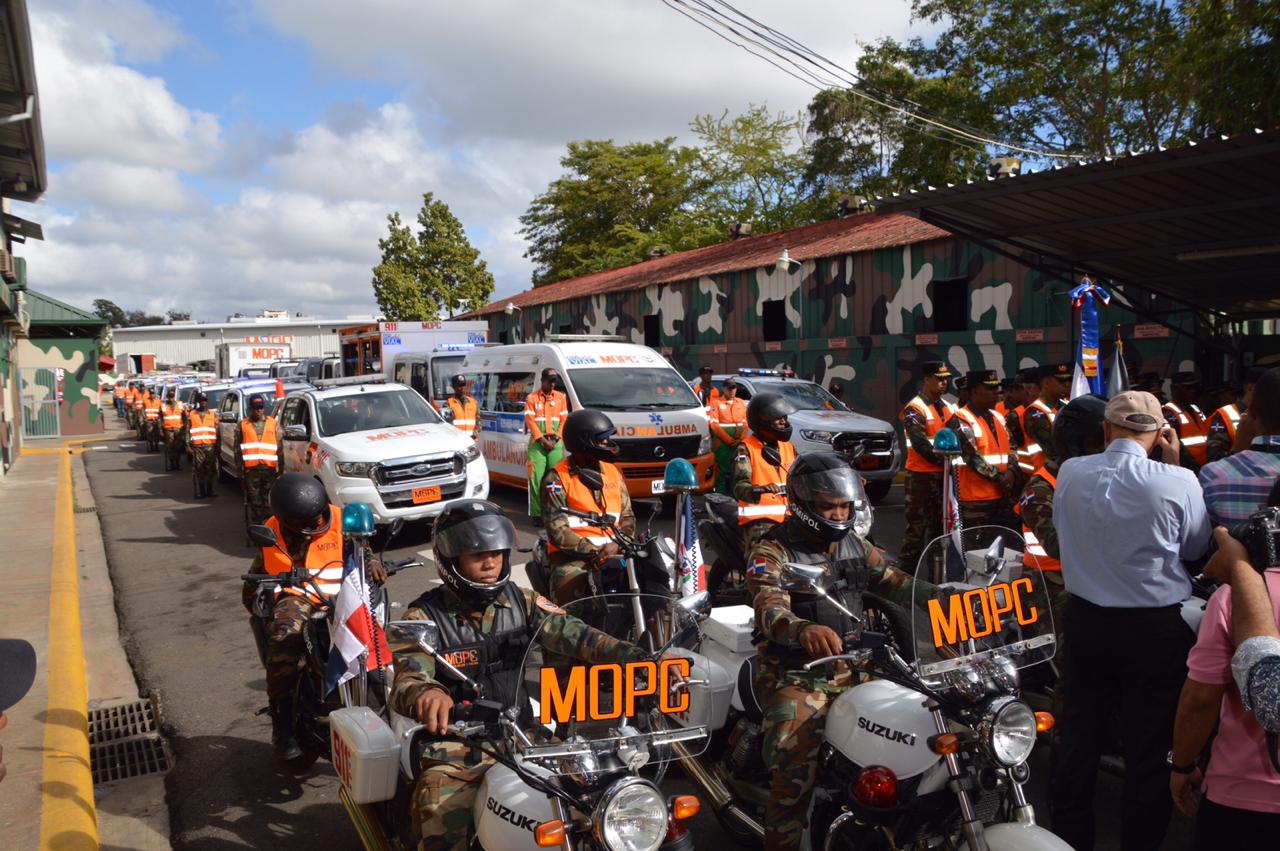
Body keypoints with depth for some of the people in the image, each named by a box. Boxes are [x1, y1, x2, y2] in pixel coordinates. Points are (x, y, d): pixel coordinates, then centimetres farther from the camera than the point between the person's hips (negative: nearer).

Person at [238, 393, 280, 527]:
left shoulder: (273, 423, 11)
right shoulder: (243, 424, 10)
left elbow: (279, 448, 10)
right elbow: (238, 449, 10)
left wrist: (279, 469, 4)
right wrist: (240, 469, 2)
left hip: (270, 468, 0)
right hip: (250, 470, 0)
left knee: (270, 503, 2)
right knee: (253, 502, 2)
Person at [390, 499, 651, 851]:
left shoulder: (522, 601, 5)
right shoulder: (424, 617, -4)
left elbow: (573, 633, -9)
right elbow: (407, 680, -19)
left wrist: (638, 657, -27)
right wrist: (426, 694, -46)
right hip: (457, 746, -3)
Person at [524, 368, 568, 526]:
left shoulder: (560, 397, 11)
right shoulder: (532, 398, 3)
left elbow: (564, 420, 8)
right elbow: (530, 421, -3)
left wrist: (555, 439, -5)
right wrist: (543, 440, -11)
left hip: (555, 443, 2)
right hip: (537, 443, -2)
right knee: (537, 478, -5)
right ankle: (537, 514, -3)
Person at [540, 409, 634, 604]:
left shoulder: (613, 473, 15)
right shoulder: (557, 478, -3)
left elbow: (627, 516, 13)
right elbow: (557, 531, -10)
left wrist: (616, 544, -8)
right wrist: (593, 552, -18)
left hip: (611, 551, 4)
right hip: (572, 555, -4)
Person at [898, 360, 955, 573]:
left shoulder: (947, 407, 15)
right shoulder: (915, 409, -10)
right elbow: (920, 444, -19)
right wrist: (945, 460, -19)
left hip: (942, 475, 8)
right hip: (921, 477, -8)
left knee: (939, 524, 14)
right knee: (917, 526, -5)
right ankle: (907, 569, 0)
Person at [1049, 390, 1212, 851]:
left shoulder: (1070, 473, -9)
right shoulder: (1177, 481, -18)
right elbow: (1196, 547, -1)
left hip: (1085, 620, 3)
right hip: (1155, 628, -3)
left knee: (1077, 740, 15)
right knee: (1148, 748, 13)